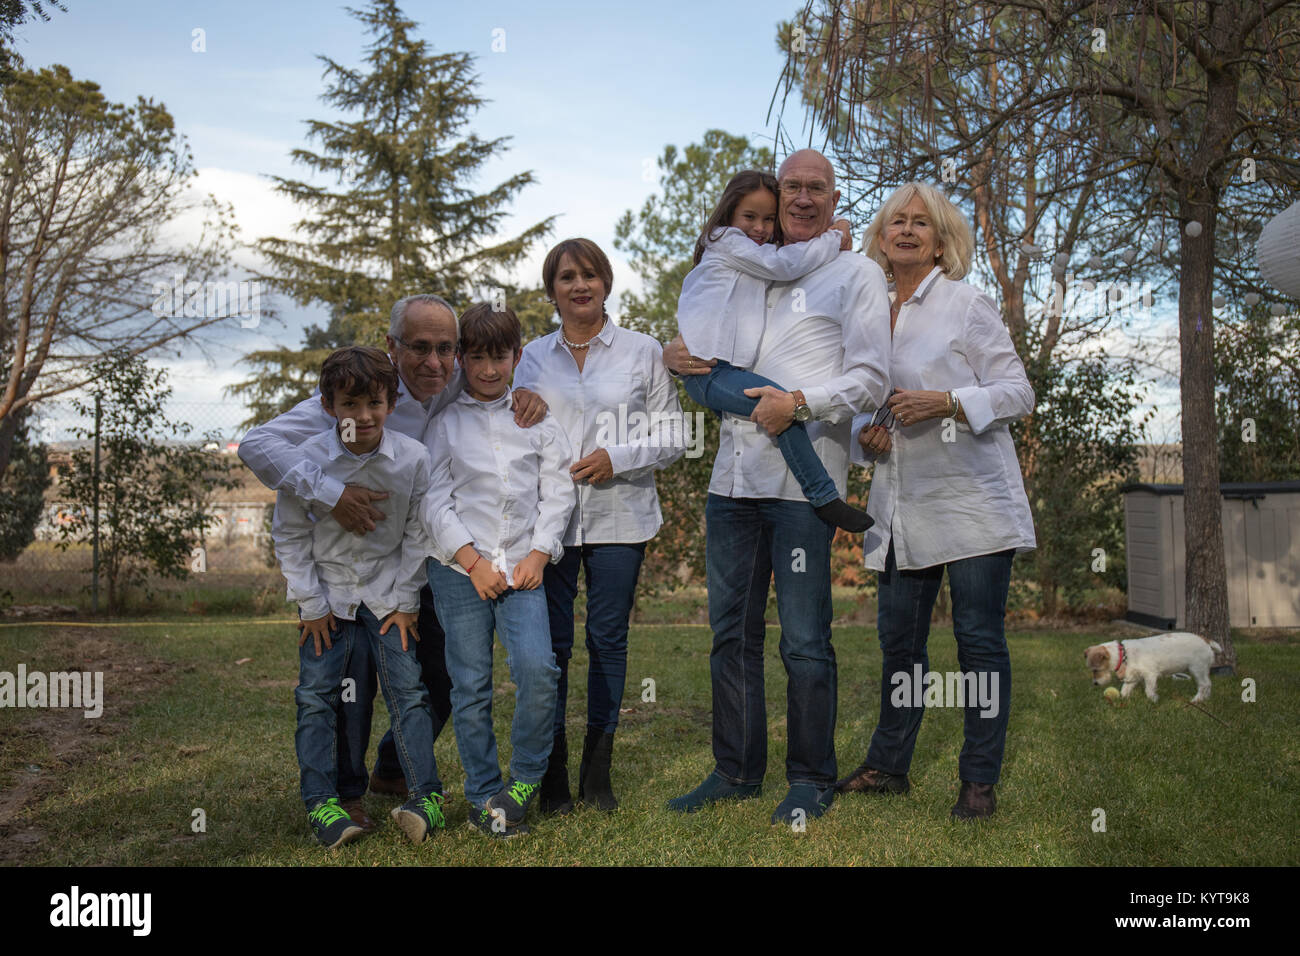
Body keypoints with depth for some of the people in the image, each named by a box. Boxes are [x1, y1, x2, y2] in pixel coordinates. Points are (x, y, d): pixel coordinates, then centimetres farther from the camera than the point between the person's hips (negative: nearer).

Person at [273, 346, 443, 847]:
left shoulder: (412, 458, -12)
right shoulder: (307, 459, -15)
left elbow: (417, 533, -2)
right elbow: (290, 536, -5)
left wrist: (406, 600, -3)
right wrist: (310, 605, -6)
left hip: (388, 593, 0)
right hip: (327, 591, 0)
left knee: (408, 689, -5)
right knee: (315, 695, -3)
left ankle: (425, 796, 1)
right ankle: (321, 802, 6)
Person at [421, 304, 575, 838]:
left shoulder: (536, 417, 11)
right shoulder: (443, 422, 5)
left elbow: (558, 492, 9)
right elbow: (434, 501, -1)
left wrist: (538, 555, -2)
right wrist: (473, 561, -8)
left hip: (523, 567, 1)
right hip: (460, 569, -1)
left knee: (537, 667, -16)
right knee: (470, 686, 2)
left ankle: (525, 781, 4)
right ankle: (483, 795, 15)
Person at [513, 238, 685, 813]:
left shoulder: (643, 352, 6)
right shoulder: (534, 356, 11)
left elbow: (672, 437, 4)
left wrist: (617, 458, -10)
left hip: (619, 515, -1)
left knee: (608, 638, 3)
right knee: (552, 642, 0)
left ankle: (598, 772, 14)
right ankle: (552, 775, 11)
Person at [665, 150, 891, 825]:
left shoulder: (856, 274, 5)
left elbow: (872, 379, -4)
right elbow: (714, 355, 29)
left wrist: (800, 404, -19)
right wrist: (677, 357, 6)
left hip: (802, 480, -5)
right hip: (733, 476, 6)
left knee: (804, 642, -2)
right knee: (731, 633, 9)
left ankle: (811, 780, 12)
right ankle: (736, 771, 21)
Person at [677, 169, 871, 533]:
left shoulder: (754, 256, 28)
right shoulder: (727, 239, 1)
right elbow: (782, 264, -10)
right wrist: (835, 238, -1)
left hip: (729, 369, 10)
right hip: (708, 370, -10)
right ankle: (824, 498, -26)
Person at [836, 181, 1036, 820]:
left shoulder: (967, 304, -2)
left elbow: (1018, 393, -5)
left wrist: (945, 401, -19)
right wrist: (863, 432, 2)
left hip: (972, 502, -5)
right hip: (902, 504, 5)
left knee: (979, 640, -1)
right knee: (898, 639, 10)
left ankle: (979, 780, 9)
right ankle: (888, 766, 23)